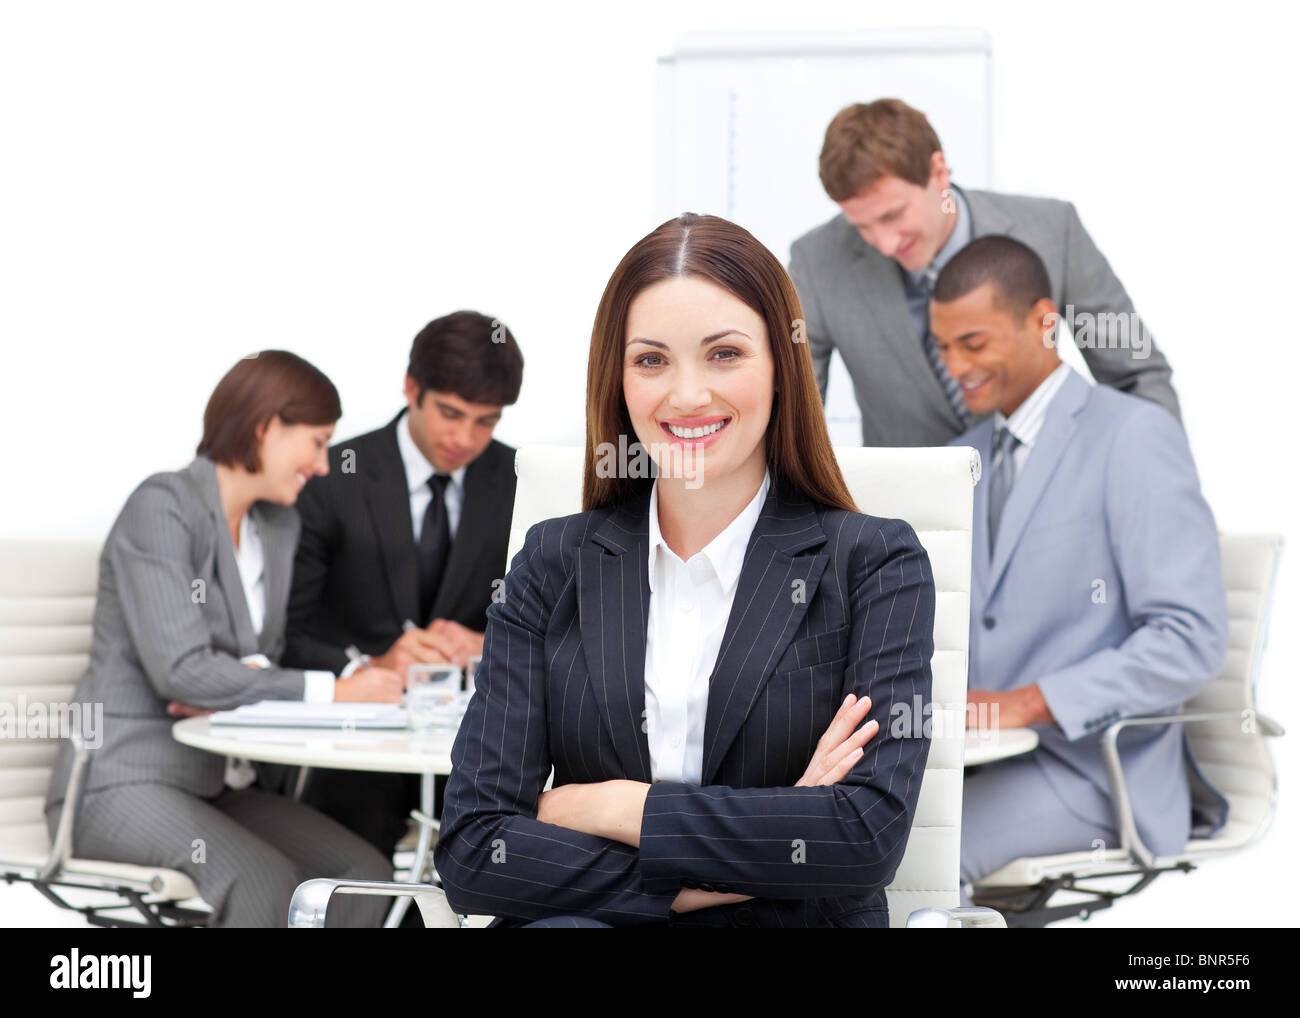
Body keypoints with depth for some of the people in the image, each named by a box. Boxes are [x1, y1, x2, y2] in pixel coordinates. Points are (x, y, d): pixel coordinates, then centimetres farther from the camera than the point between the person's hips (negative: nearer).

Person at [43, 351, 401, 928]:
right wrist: (332, 692, -20)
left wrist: (237, 685, -13)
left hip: (214, 784, 8)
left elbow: (264, 655, 13)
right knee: (266, 882, -32)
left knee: (365, 874, -17)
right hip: (120, 783, -8)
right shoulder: (162, 507, -12)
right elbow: (180, 668, -22)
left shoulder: (279, 527, 15)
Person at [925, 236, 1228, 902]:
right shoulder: (961, 463, 18)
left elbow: (1193, 641, -16)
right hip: (979, 760, 7)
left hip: (1090, 770, -7)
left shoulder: (1135, 437, -8)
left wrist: (1030, 701, -24)